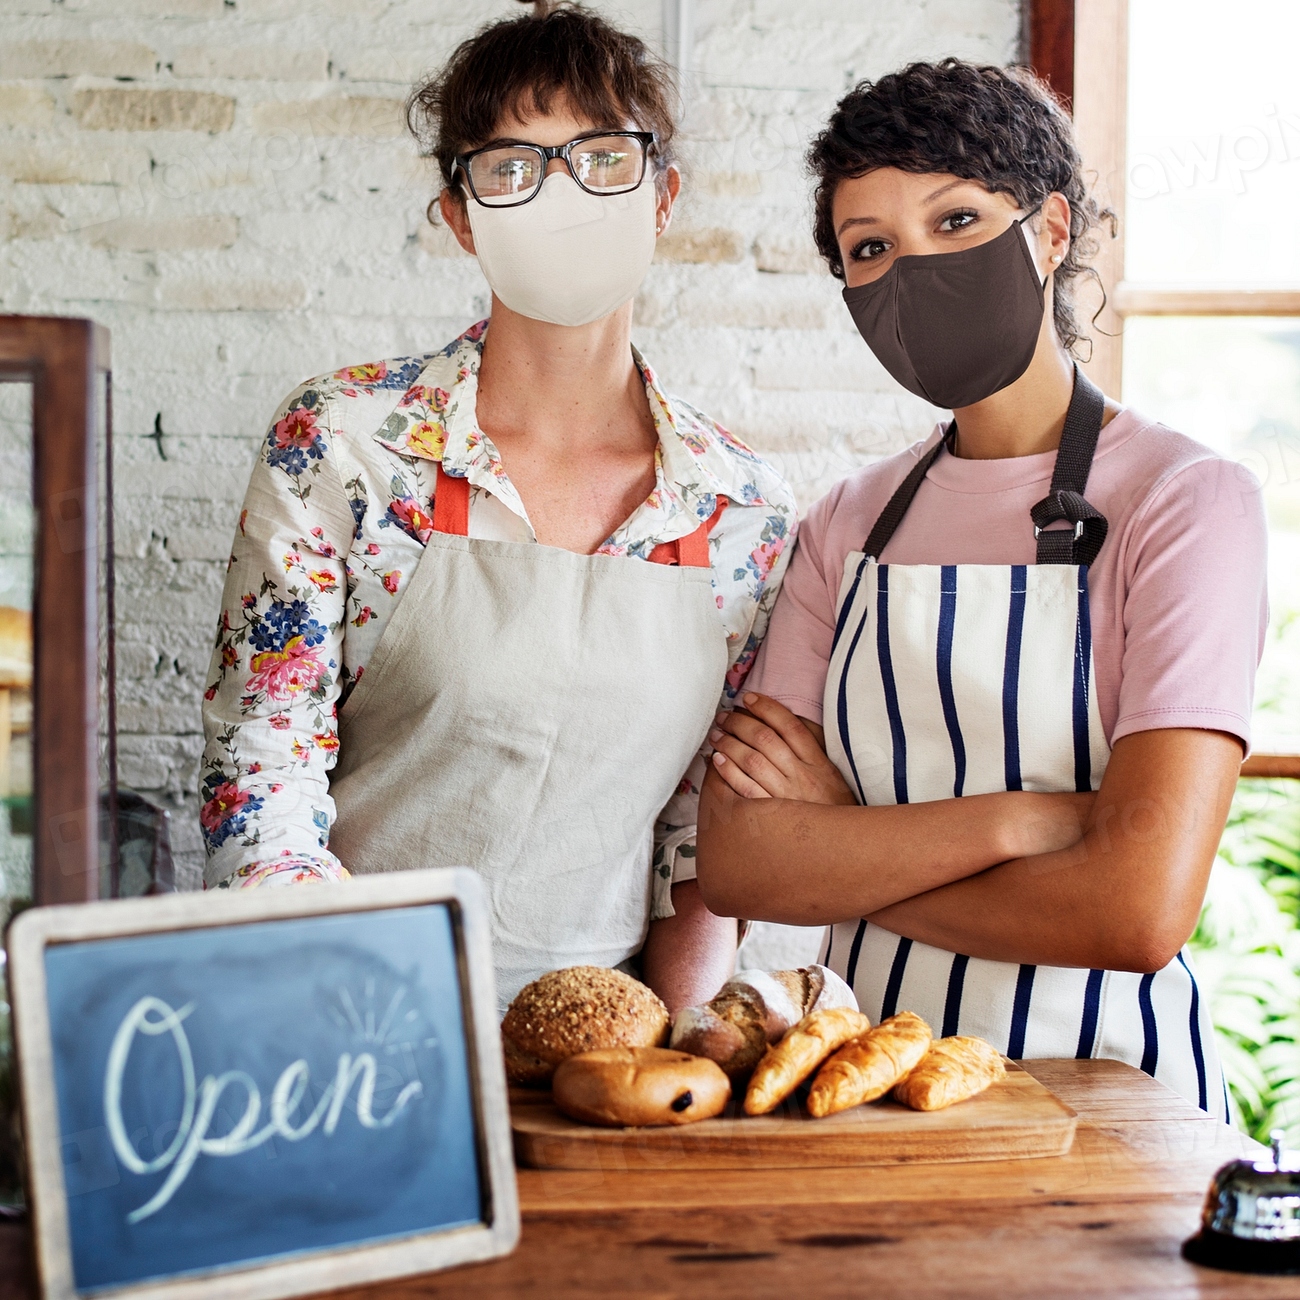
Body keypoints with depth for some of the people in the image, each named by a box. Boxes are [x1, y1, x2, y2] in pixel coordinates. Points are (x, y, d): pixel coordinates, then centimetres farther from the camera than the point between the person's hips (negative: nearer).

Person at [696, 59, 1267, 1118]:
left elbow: (1139, 914, -15)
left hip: (1094, 1071, -3)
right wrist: (1010, 821, -14)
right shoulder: (848, 527, 9)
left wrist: (835, 852, -5)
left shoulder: (1187, 501, -5)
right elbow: (732, 863, -1)